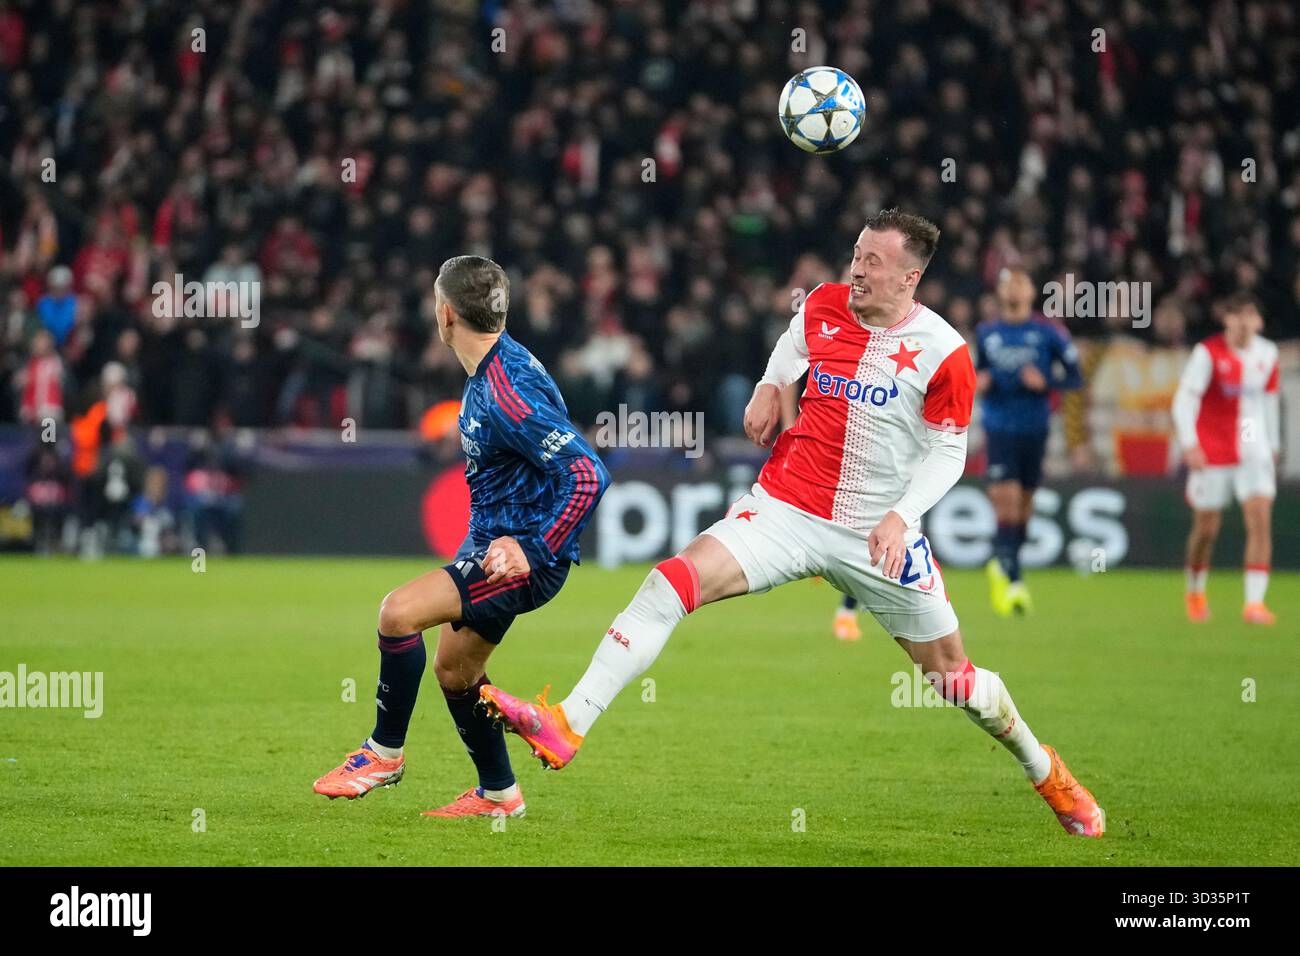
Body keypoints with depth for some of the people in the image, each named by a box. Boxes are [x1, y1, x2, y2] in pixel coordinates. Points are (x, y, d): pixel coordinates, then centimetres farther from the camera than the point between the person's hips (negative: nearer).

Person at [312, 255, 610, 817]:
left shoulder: (508, 394, -27)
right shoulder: (488, 371, 4)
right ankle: (497, 794, 32)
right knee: (454, 669, 17)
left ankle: (384, 753, -5)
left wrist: (532, 551, -29)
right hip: (491, 540, 10)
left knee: (400, 612, -22)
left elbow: (588, 474, -31)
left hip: (523, 559, -10)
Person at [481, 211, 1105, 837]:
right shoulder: (824, 305, 0)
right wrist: (770, 386, 9)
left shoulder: (942, 352, -11)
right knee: (674, 580, -21)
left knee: (951, 672, 7)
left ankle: (1042, 768, 36)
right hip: (786, 509, 2)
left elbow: (947, 452, -4)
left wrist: (901, 515, -18)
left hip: (880, 534, -2)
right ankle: (567, 726, -27)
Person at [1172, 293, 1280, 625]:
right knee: (1206, 528, 5)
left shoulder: (1267, 353, 4)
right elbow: (1184, 399, -12)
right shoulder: (1208, 352, -9)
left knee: (1260, 520, -13)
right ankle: (1195, 593, 30)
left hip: (1254, 450, 3)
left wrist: (1273, 444, 18)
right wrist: (1189, 444, -21)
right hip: (1212, 451, -3)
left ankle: (1255, 602, -14)